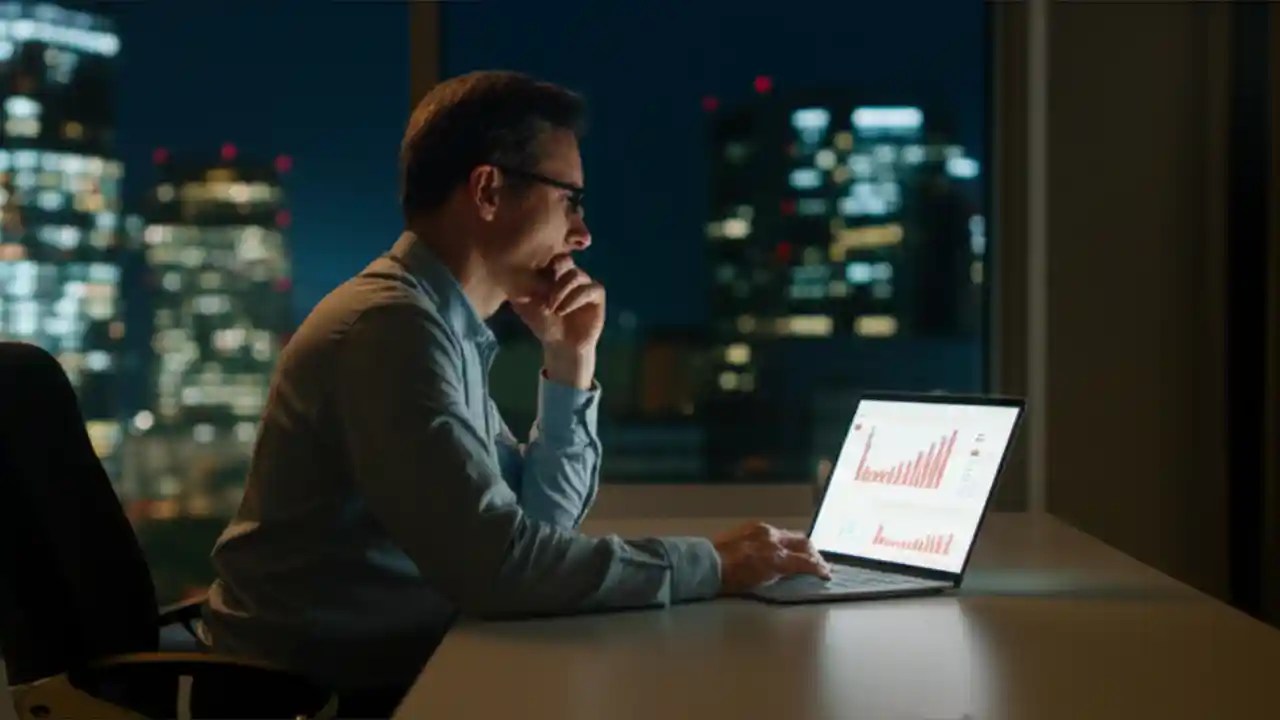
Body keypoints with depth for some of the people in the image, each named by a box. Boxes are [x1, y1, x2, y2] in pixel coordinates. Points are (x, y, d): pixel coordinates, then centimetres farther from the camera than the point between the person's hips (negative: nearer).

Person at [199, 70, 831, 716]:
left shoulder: (441, 322, 10)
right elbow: (497, 562, -27)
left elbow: (538, 519, 12)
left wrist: (569, 362, 2)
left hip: (387, 662, 8)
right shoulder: (393, 326, -20)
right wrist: (708, 565, -19)